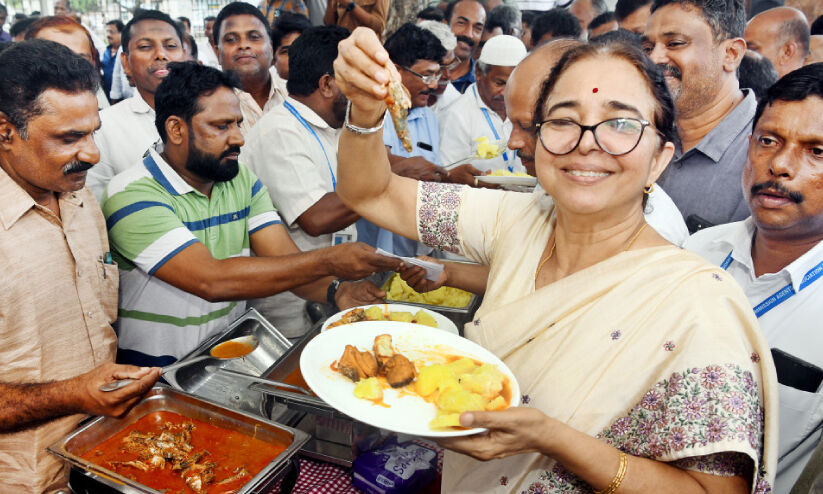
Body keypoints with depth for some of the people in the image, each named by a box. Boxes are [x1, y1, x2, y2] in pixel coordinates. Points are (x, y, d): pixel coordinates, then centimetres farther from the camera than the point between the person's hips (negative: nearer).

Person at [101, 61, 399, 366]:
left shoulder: (243, 181, 6)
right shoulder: (132, 197, -16)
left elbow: (285, 260, -3)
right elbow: (212, 281, -28)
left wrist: (335, 292, -24)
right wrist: (329, 261, -30)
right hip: (157, 370, -5)